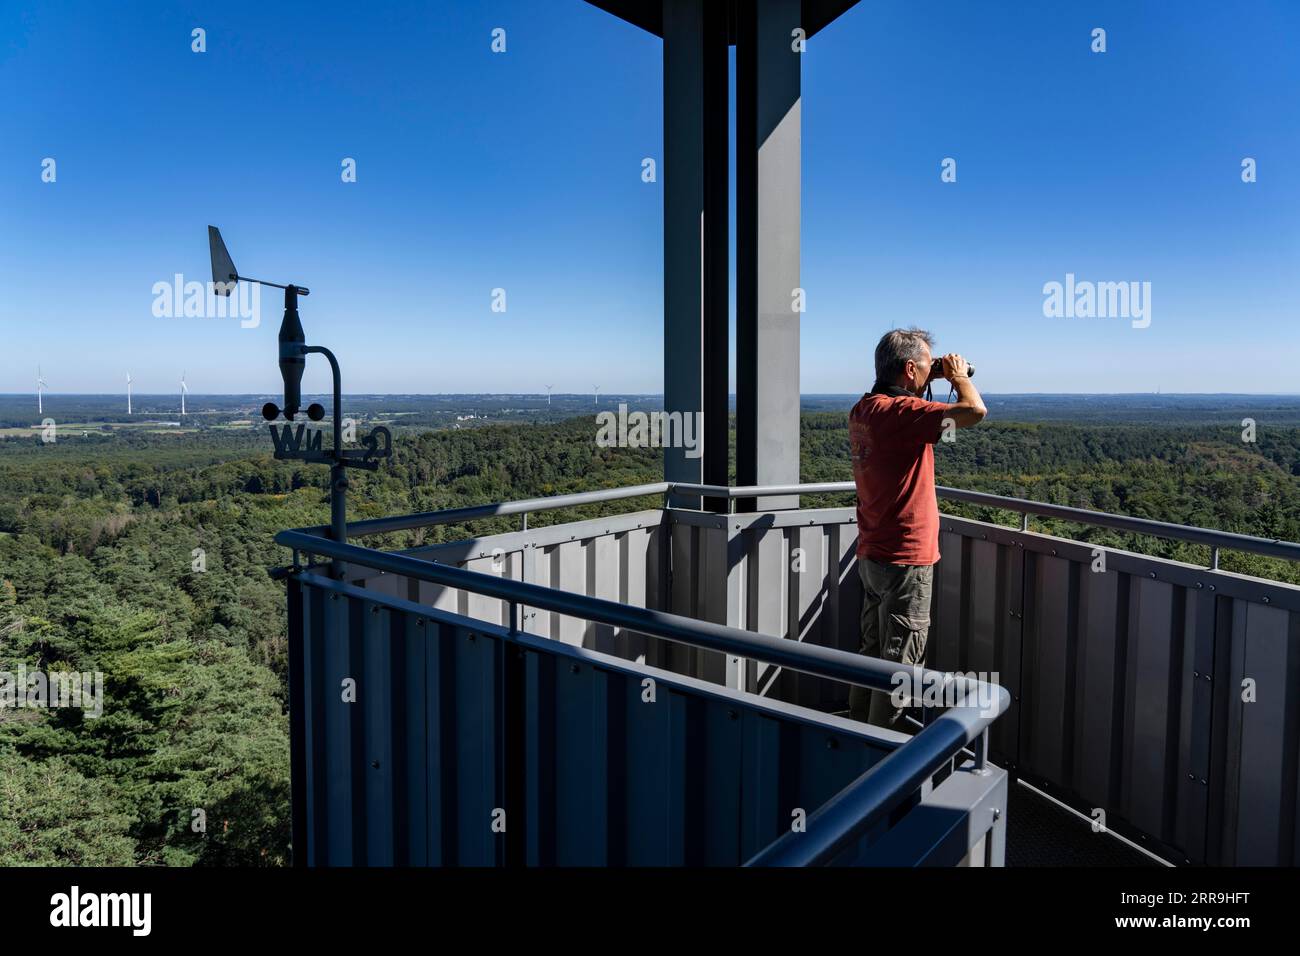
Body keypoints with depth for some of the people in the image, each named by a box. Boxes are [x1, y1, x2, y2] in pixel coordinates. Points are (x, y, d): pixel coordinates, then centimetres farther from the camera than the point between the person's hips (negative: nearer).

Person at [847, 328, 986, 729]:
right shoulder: (900, 411, -21)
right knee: (900, 661, 1)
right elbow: (974, 411, -29)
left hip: (871, 555, 9)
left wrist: (939, 381, 15)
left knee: (874, 650, 19)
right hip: (904, 559, -9)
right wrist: (959, 376, -8)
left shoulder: (863, 409, 8)